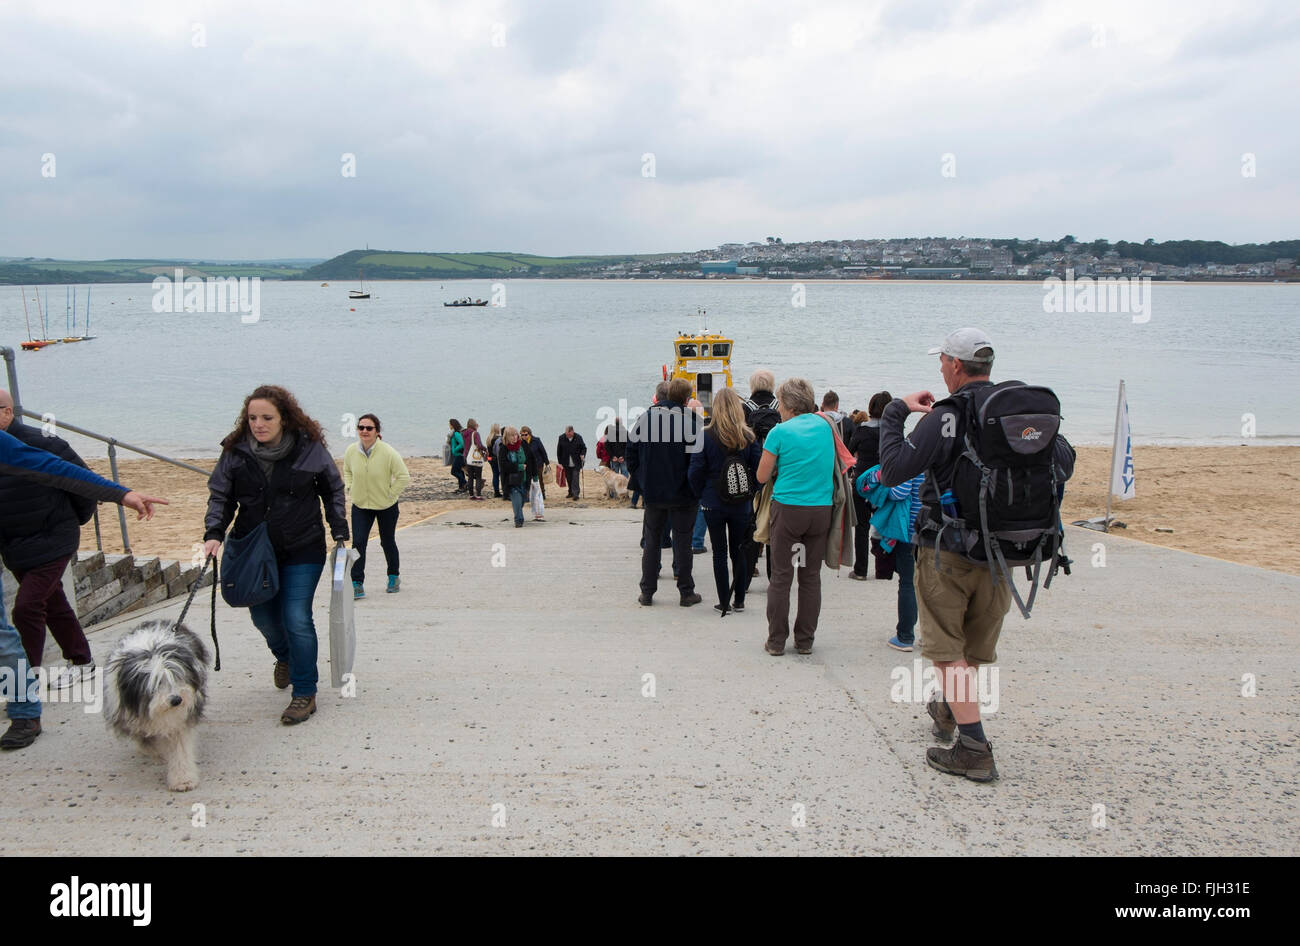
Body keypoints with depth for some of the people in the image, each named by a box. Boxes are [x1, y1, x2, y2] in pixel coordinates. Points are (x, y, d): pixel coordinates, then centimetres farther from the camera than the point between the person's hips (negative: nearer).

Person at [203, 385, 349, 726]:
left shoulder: (310, 448, -9)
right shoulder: (235, 452, -5)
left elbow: (333, 491, 3)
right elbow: (220, 496, 1)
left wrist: (340, 534, 0)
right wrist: (214, 534, -14)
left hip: (303, 550, -3)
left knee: (297, 618, -9)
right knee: (262, 615, 14)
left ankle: (305, 694, 5)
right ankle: (284, 657, 48)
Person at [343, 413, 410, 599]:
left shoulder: (388, 453, -20)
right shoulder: (351, 451, -8)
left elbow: (404, 477, -12)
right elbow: (346, 470, 14)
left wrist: (391, 494, -13)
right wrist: (350, 488, 3)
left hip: (386, 506, -2)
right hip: (360, 506, 2)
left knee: (388, 542, 13)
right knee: (358, 543, -10)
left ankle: (394, 576, 35)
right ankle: (357, 584, -5)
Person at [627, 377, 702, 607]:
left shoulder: (645, 417, 2)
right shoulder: (690, 419, -11)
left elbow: (631, 451, 5)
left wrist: (641, 479, 12)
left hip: (652, 493, 3)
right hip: (682, 493, -3)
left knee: (651, 541, 12)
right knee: (682, 541, 6)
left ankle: (647, 592, 14)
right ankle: (686, 592, 11)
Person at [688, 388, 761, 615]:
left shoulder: (705, 436, -9)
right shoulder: (748, 437, -5)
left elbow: (695, 471, -10)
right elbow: (759, 470, -3)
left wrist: (701, 495, 4)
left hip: (713, 504, -2)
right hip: (741, 504, 2)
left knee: (719, 553, 6)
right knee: (739, 551, 13)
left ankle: (724, 602, 9)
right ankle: (739, 600, 18)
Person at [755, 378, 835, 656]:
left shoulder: (780, 432, -7)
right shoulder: (824, 425, 6)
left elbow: (762, 476, -2)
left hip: (788, 508, -4)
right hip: (821, 508, 4)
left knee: (781, 576, 4)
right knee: (811, 576, 10)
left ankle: (776, 641, 9)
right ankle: (805, 640, 17)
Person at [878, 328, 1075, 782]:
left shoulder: (945, 416, -17)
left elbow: (893, 471, -20)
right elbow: (1064, 463, 10)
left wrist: (895, 412, -9)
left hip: (948, 550, -6)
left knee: (947, 650, 2)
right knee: (977, 647, 22)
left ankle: (974, 750, -4)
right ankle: (949, 711, 43)